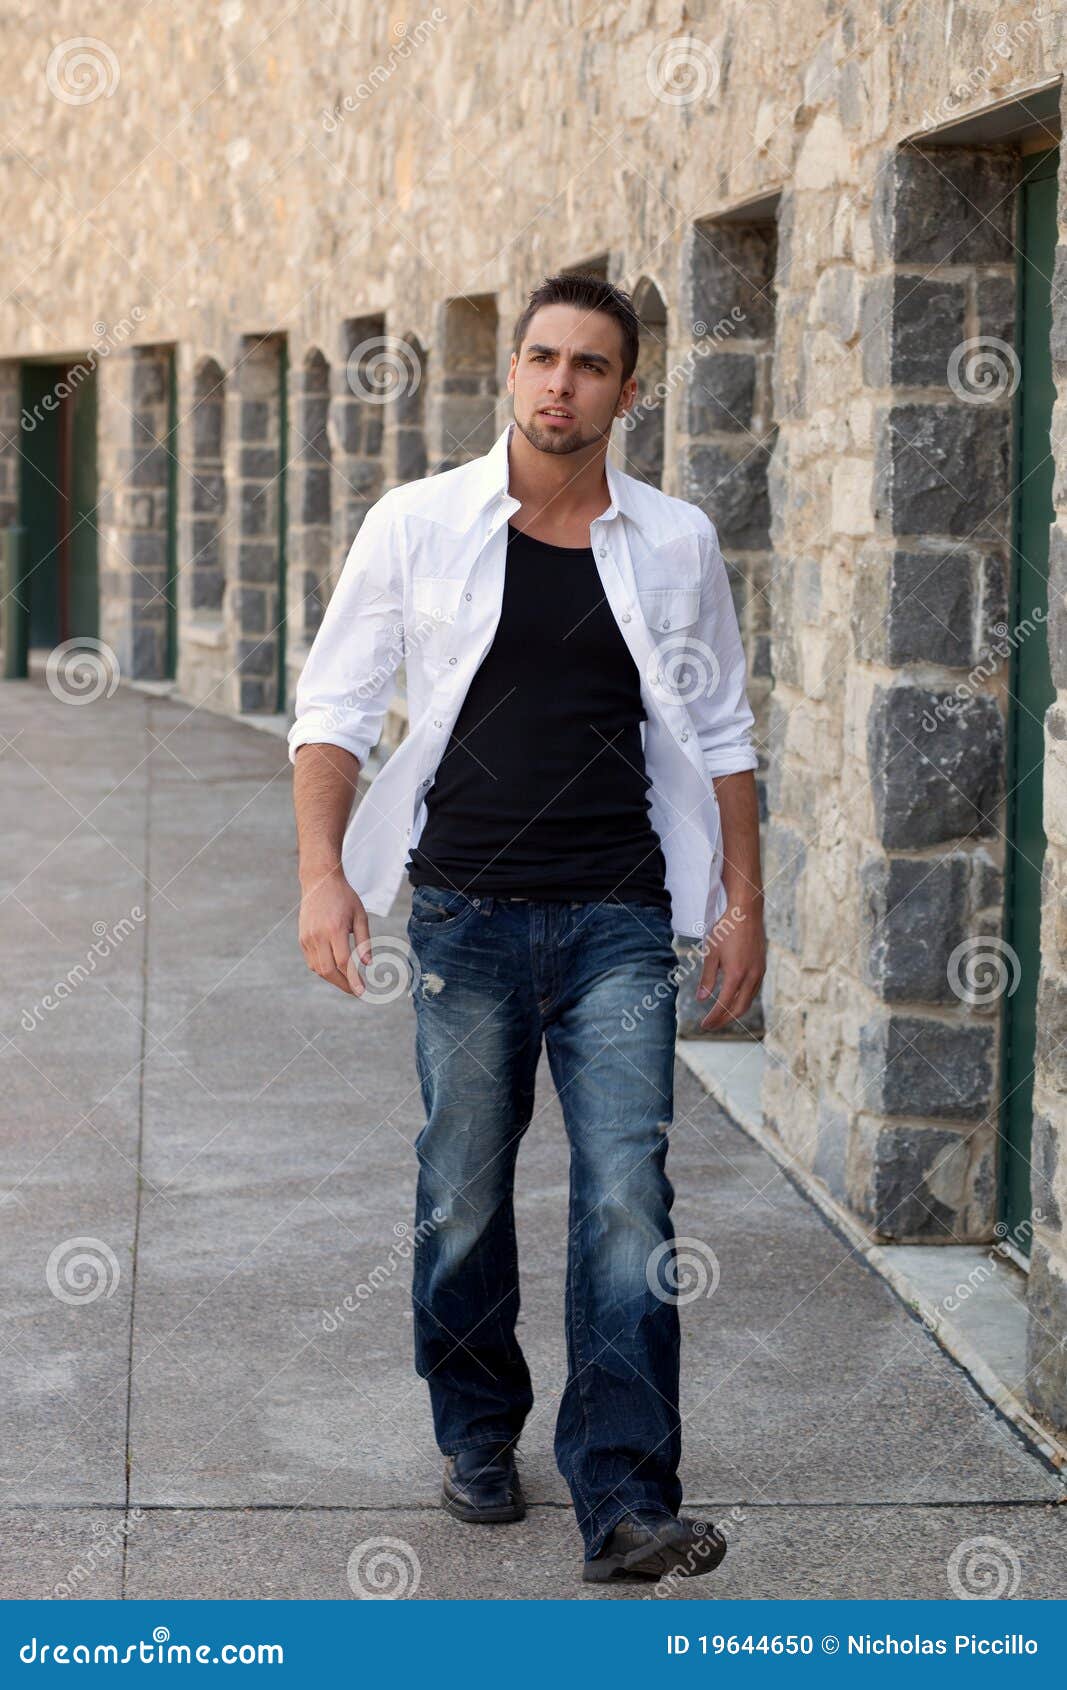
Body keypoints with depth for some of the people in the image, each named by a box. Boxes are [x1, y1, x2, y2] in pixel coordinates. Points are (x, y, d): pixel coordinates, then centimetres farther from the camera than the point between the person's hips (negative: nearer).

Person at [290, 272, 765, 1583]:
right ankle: (477, 1438, 29)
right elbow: (334, 705, 4)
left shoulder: (676, 543, 6)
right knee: (464, 1195, 8)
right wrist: (323, 872, -9)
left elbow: (719, 734, 14)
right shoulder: (417, 525, 2)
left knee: (626, 1199, -8)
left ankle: (625, 1502, -7)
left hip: (621, 922, 0)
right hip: (467, 914, 0)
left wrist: (743, 903, 9)